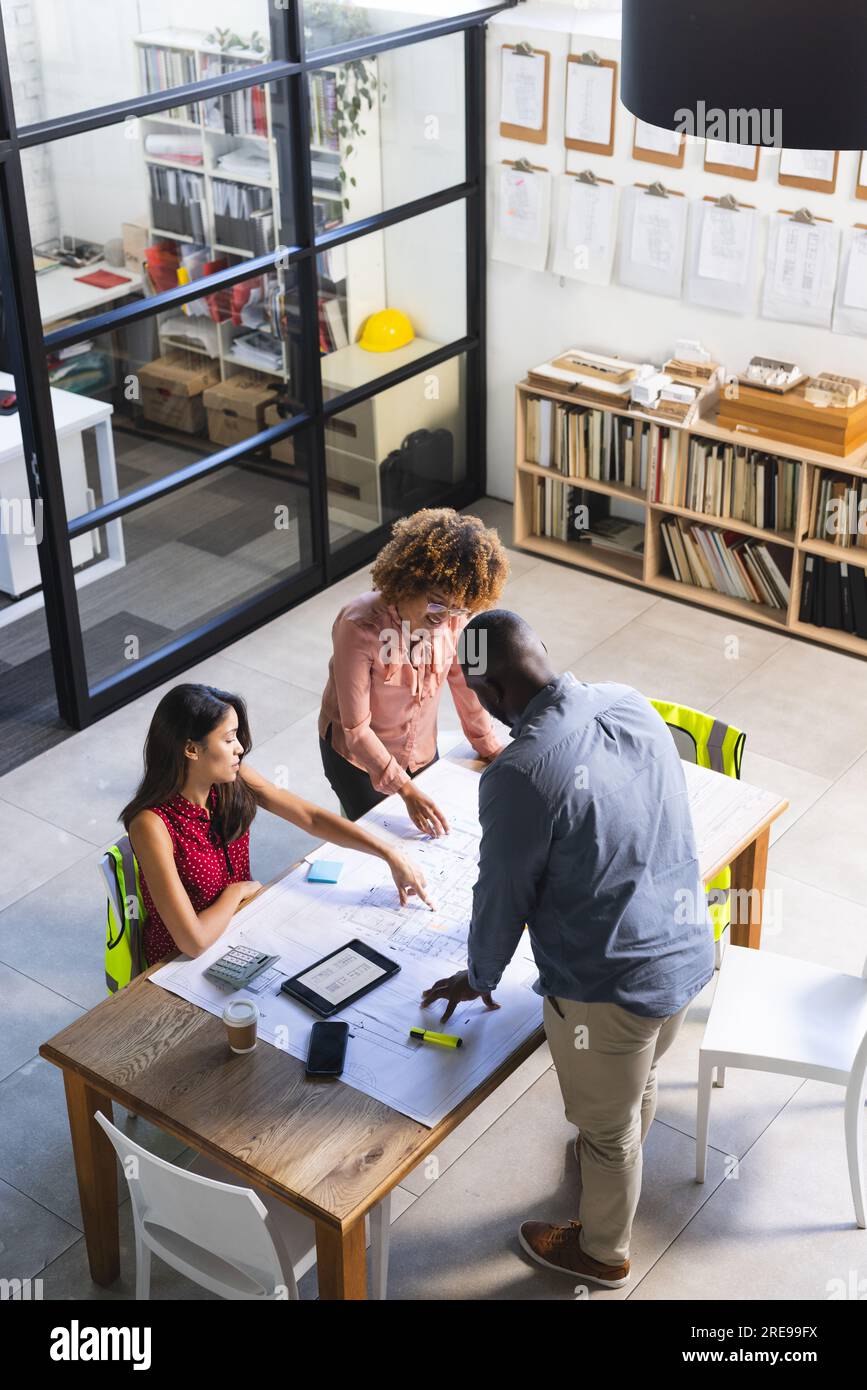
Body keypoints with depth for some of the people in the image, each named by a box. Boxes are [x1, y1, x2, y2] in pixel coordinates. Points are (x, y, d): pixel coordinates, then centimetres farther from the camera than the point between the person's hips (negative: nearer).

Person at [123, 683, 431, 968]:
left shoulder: (235, 779, -11)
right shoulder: (152, 824, -30)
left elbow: (312, 818, -3)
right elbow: (194, 941, -32)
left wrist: (391, 856, -10)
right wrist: (237, 891, -15)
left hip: (237, 927, 6)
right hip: (181, 960, -6)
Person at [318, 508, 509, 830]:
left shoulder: (453, 617, -20)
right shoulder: (360, 628, -34)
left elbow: (464, 680, -1)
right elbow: (356, 729, -29)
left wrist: (488, 745, 8)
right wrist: (406, 789, -32)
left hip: (421, 751, 5)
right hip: (357, 755, -5)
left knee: (430, 837, 19)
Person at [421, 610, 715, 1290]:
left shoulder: (520, 774, -29)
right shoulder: (632, 704, -6)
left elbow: (504, 894, -15)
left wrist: (479, 977, 5)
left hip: (610, 985, -7)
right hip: (687, 951, 7)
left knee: (608, 1126, 20)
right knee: (642, 1084, 34)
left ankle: (603, 1252, 46)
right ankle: (620, 1169, 63)